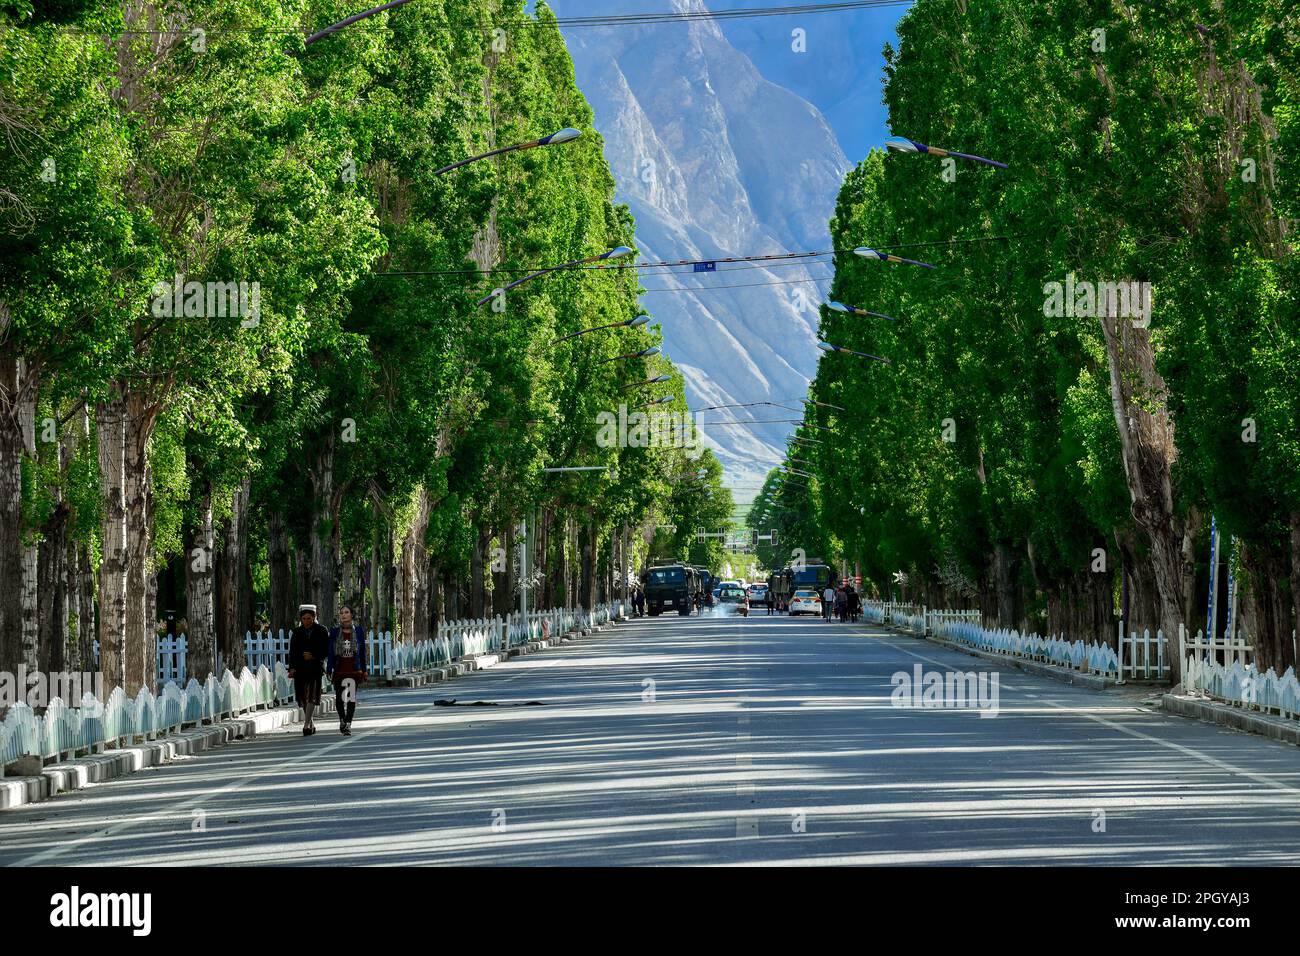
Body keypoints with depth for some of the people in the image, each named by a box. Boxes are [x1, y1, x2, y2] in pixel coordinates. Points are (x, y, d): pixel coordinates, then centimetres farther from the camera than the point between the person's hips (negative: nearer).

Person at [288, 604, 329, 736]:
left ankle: (307, 725, -16)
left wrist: (314, 656, -11)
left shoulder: (321, 631, 5)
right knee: (303, 697, 4)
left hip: (315, 667, -3)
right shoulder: (297, 632, 10)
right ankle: (311, 724, 17)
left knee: (312, 696, -13)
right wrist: (292, 668, -6)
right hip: (300, 668, 3)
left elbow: (326, 650, 4)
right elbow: (292, 651, 6)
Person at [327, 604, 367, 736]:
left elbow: (362, 652, 9)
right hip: (339, 670, 1)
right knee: (339, 698, 9)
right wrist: (329, 671, -4)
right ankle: (342, 719, 34)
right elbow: (330, 653, 2)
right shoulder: (334, 632, 3)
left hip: (354, 670, -1)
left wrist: (364, 671, 8)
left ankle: (348, 725, -12)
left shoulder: (358, 631, 4)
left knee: (351, 697, -12)